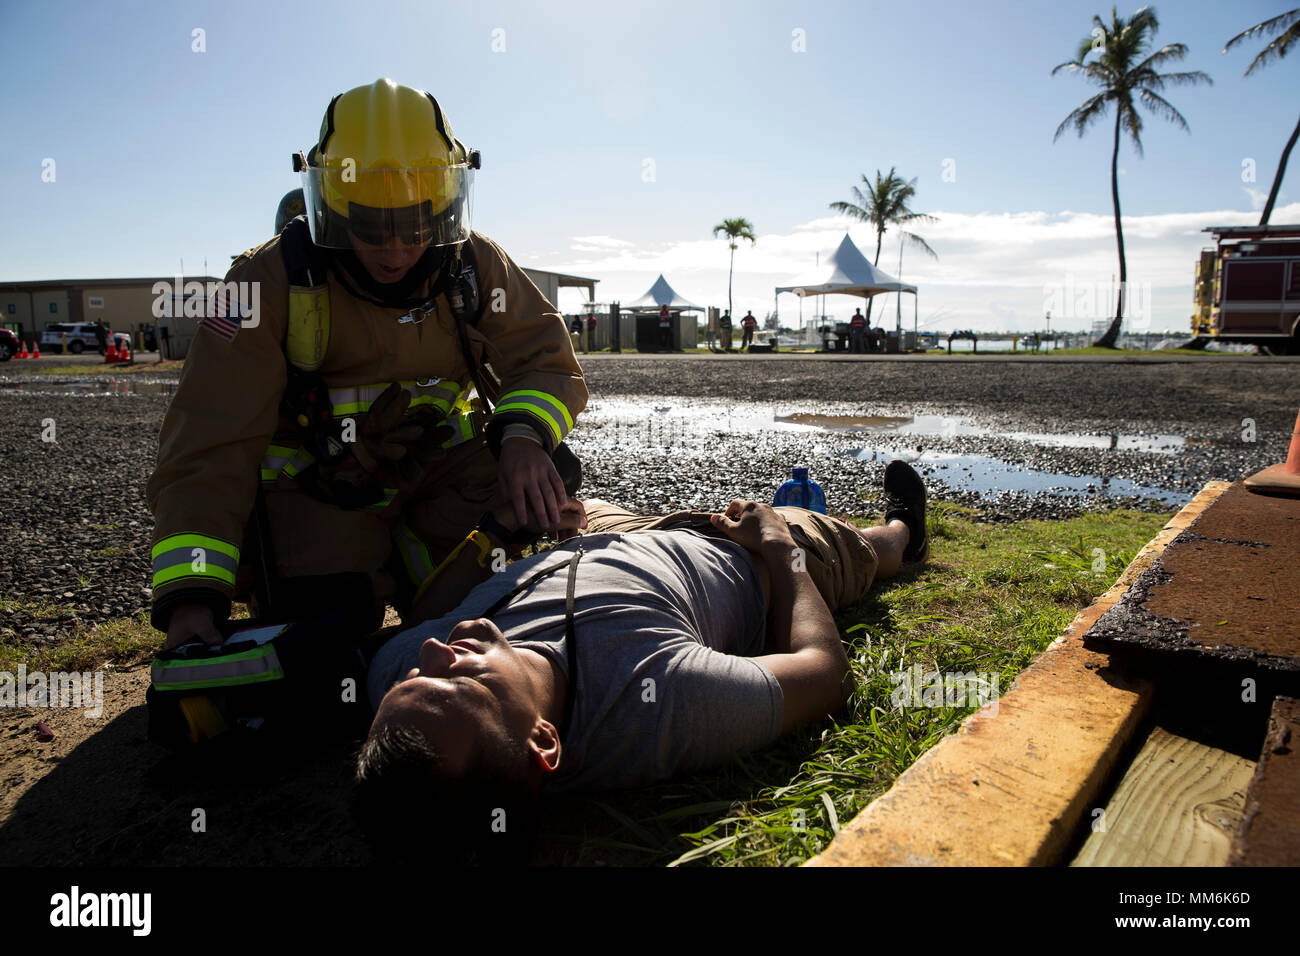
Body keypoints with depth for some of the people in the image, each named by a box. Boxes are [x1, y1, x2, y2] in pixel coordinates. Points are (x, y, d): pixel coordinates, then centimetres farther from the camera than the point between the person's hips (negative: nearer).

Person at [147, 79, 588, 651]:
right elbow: (208, 446, -19)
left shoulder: (476, 266, -6)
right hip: (316, 490, -3)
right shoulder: (273, 281, -15)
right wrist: (190, 597, -30)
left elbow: (547, 363, -4)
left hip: (440, 470, 3)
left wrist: (523, 436, -30)